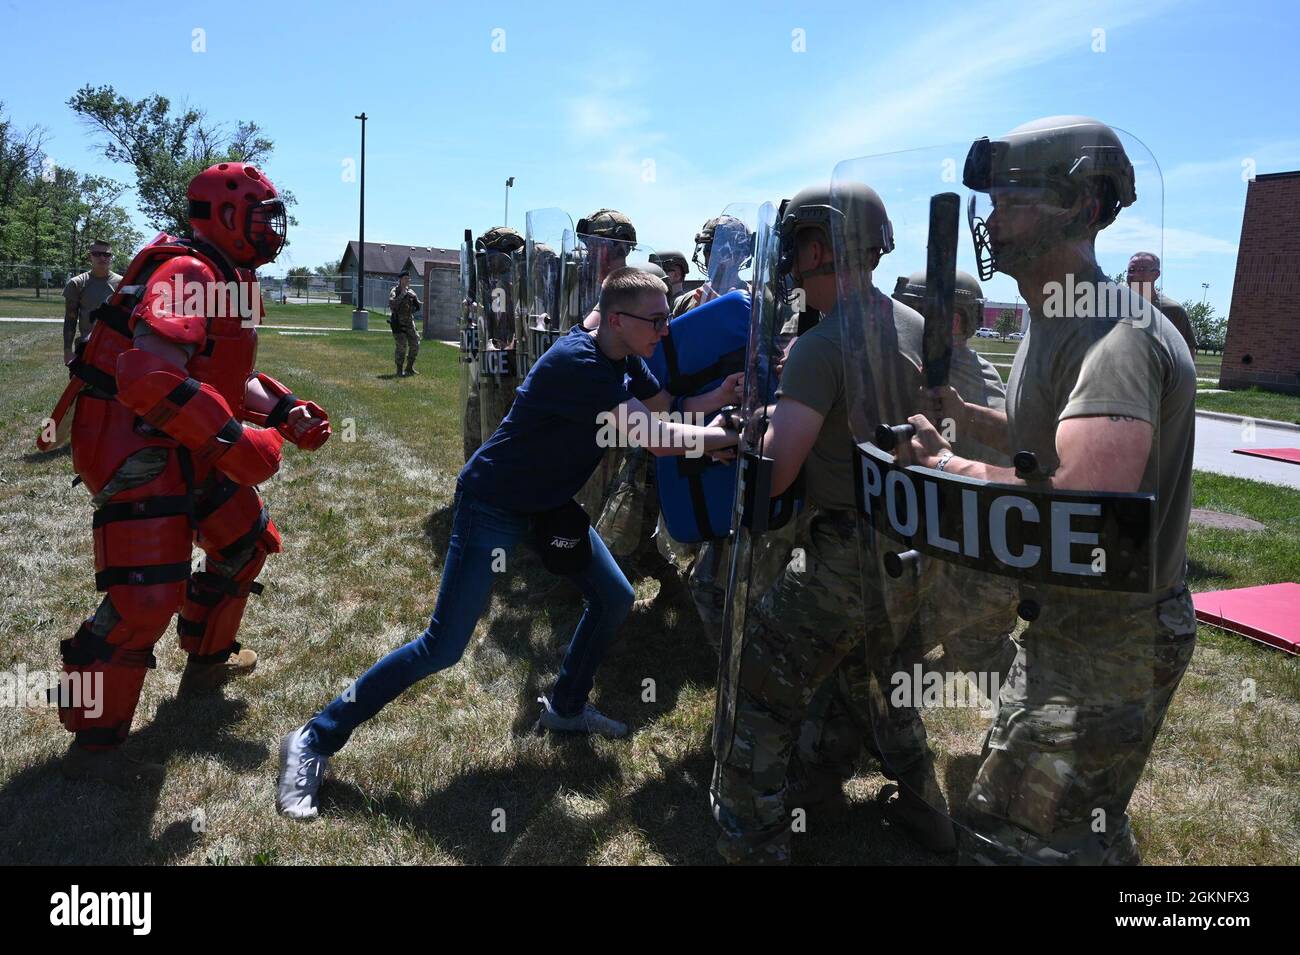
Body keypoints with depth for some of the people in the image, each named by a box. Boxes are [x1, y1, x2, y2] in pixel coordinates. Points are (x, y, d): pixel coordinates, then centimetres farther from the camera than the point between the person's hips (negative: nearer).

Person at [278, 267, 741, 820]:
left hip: (551, 504, 9)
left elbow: (668, 409, 3)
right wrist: (732, 435, -21)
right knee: (443, 647, -10)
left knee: (614, 598, 10)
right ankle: (315, 741, 3)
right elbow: (656, 439, -32)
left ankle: (565, 707, 32)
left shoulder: (625, 362, 0)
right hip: (492, 505, -9)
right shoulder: (577, 363, -29)